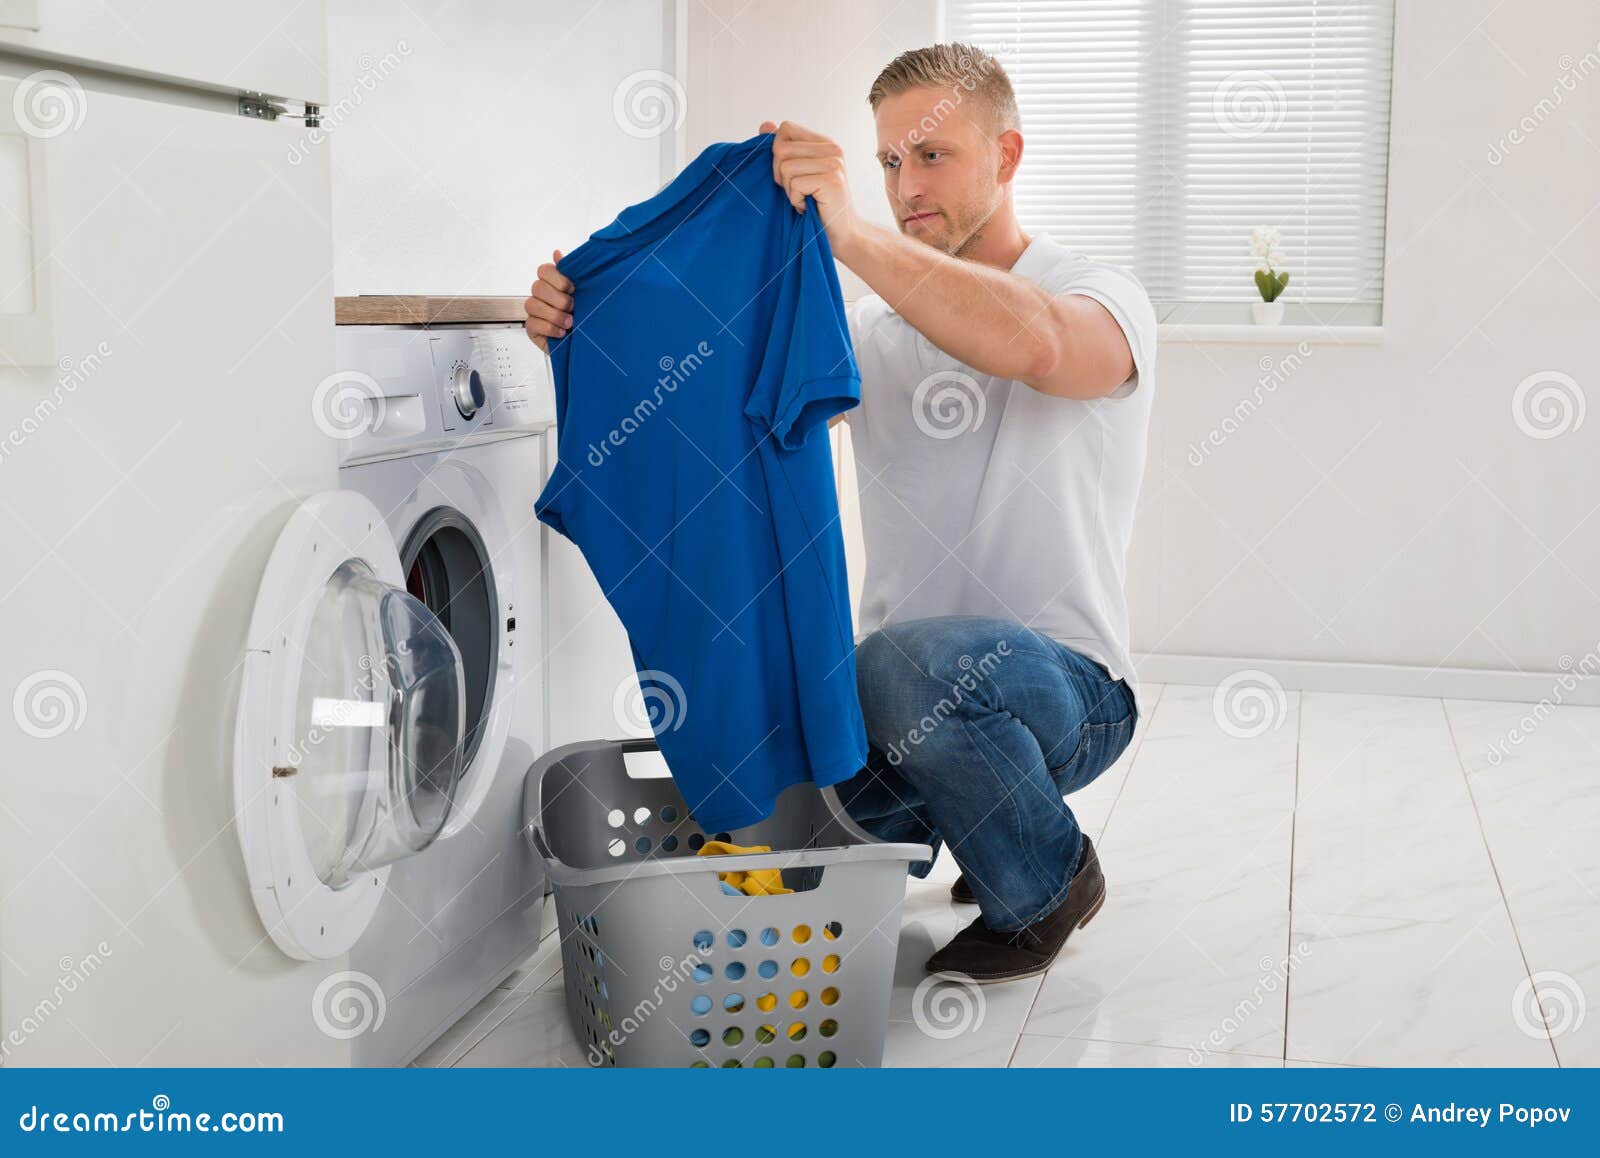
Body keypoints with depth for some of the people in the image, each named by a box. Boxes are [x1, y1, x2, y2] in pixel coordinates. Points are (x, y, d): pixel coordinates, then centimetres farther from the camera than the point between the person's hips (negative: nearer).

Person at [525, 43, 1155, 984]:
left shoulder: (1104, 298, -6)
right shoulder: (873, 332, 11)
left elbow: (1034, 344, -32)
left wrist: (851, 234, -40)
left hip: (1067, 691, -5)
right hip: (918, 707, 6)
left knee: (912, 659, -37)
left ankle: (1048, 884, -7)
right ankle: (930, 813, 17)